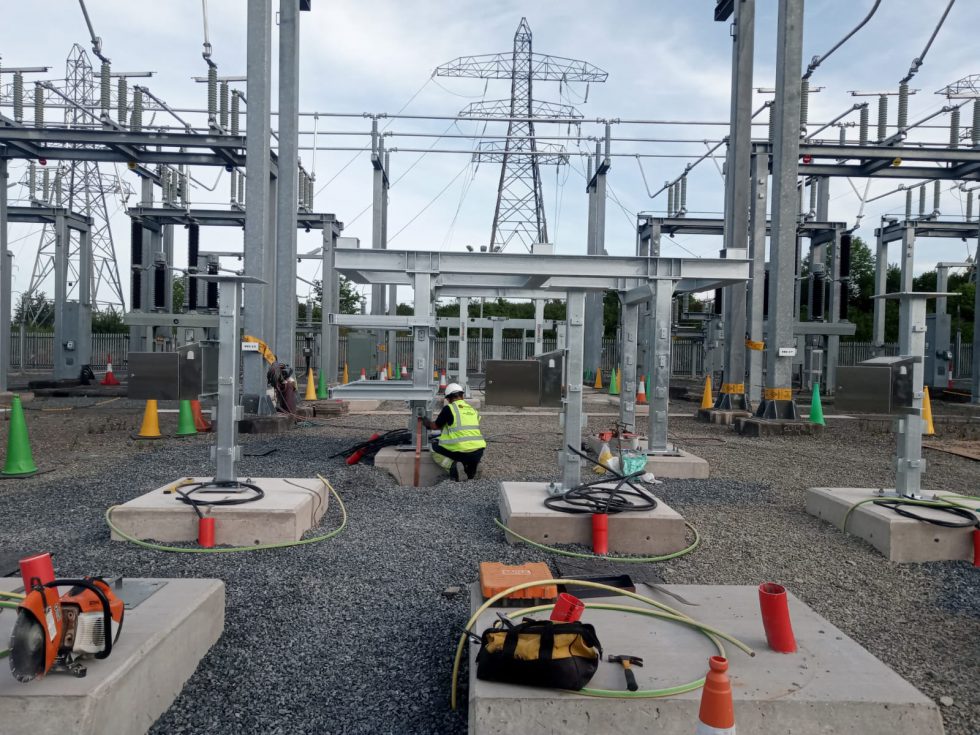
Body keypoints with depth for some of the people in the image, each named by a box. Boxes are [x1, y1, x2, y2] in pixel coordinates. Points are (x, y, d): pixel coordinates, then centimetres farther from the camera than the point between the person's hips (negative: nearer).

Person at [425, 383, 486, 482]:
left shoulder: (448, 408, 1)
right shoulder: (473, 410, 15)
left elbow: (435, 426, 14)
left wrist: (427, 423, 37)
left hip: (462, 452, -5)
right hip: (478, 453, 5)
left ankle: (453, 465, -8)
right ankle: (470, 466, 9)